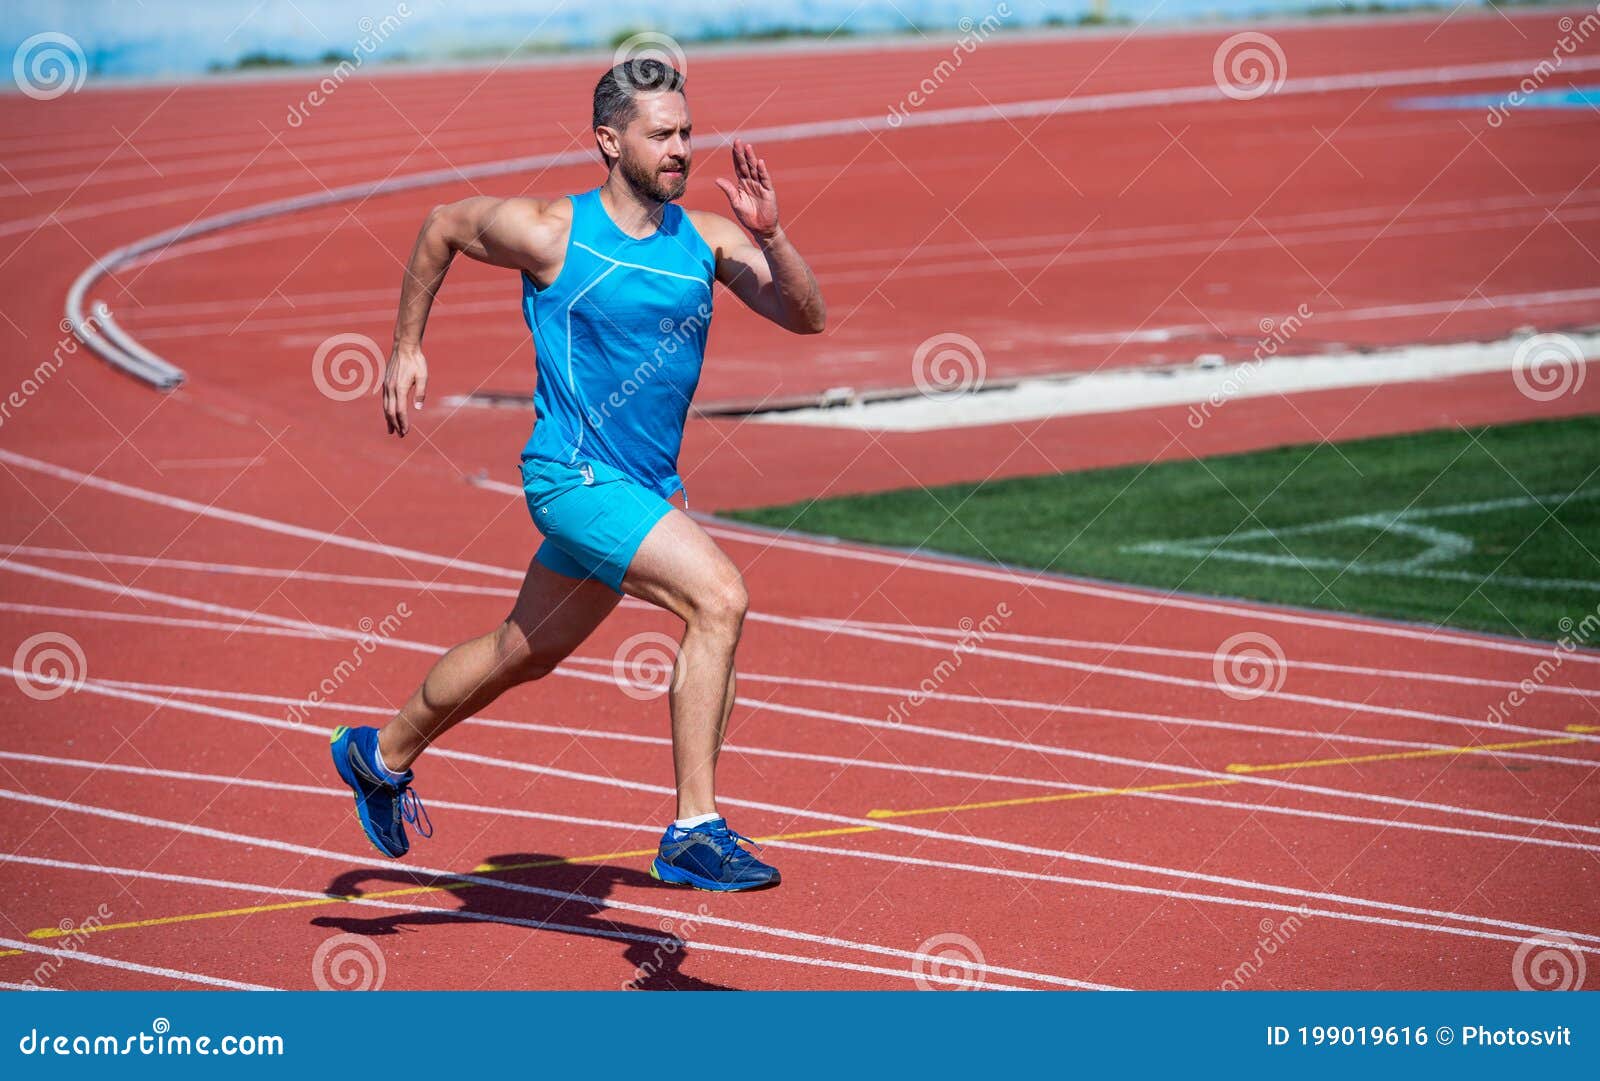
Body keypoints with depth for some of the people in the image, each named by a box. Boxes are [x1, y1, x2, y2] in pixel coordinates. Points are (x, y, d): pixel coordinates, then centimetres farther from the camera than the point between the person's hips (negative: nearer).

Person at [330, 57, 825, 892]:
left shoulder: (706, 240, -1)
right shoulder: (550, 234, -11)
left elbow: (806, 317, -7)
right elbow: (442, 227, 6)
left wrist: (769, 234, -22)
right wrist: (406, 347, 10)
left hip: (649, 484, 7)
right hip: (573, 475, -6)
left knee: (527, 651, 23)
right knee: (718, 596, -25)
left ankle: (381, 756, 47)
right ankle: (694, 832, -21)